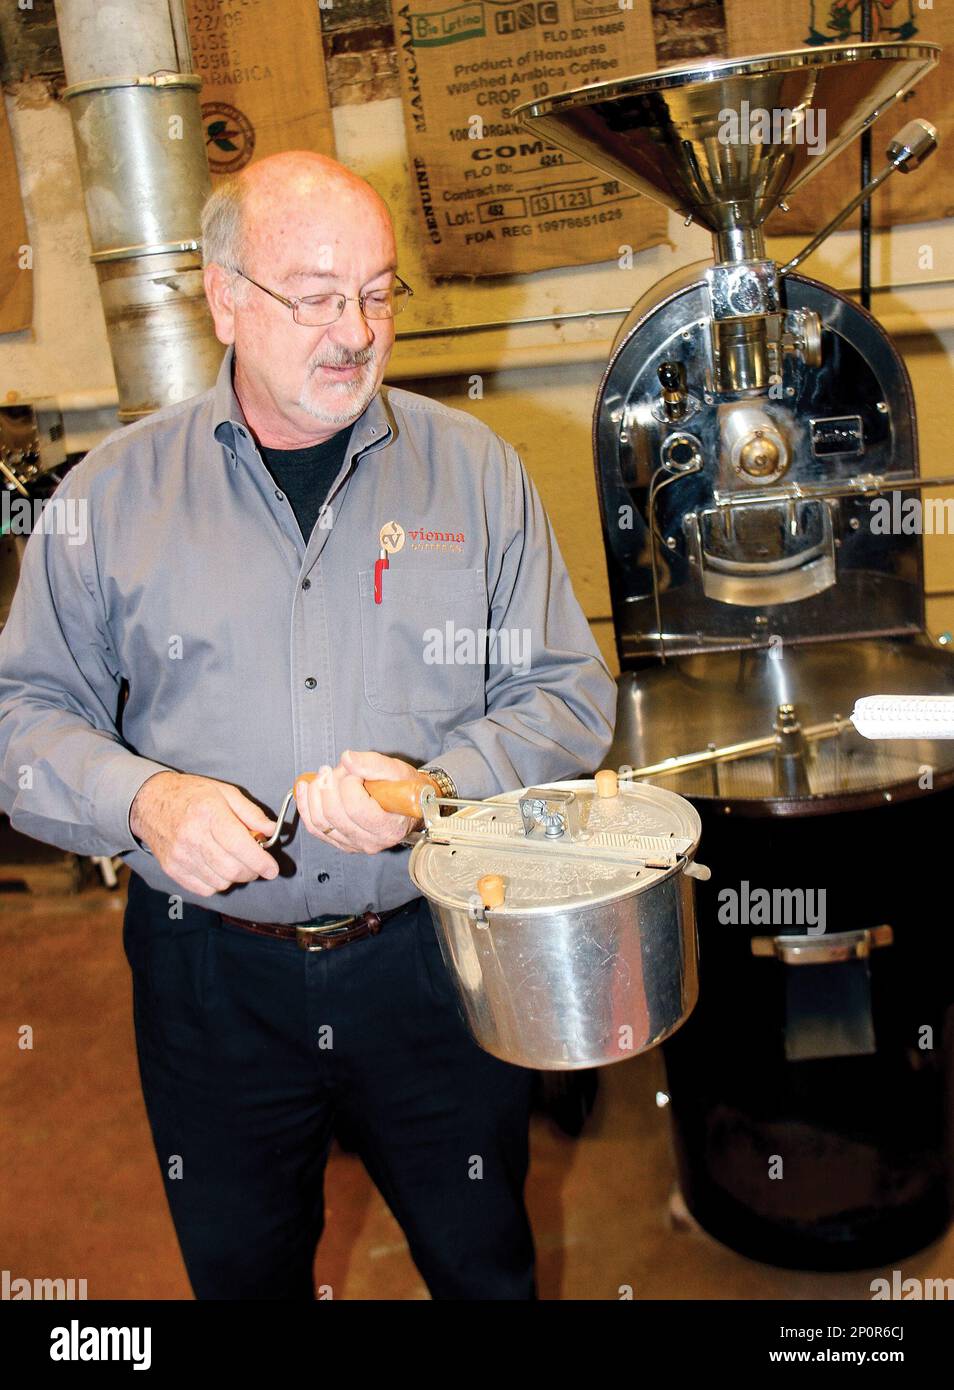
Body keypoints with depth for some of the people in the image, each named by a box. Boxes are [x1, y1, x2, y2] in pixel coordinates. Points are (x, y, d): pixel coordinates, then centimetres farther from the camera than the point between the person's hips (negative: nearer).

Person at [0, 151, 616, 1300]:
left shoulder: (476, 470, -2)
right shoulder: (115, 491, -2)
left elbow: (569, 692, -1)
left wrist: (436, 786, -19)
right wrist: (141, 798, -18)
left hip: (436, 958, 0)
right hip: (210, 977, 1)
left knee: (482, 1264, 20)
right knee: (239, 1269, 23)